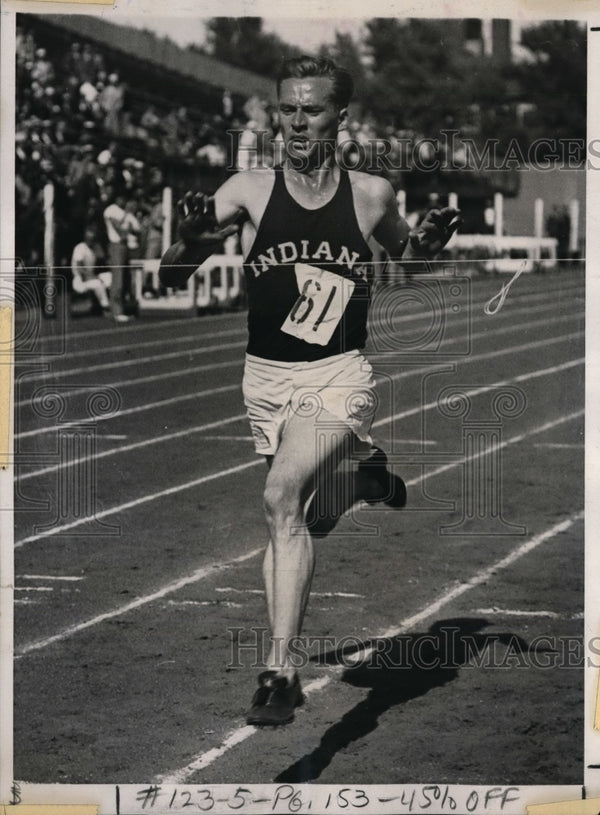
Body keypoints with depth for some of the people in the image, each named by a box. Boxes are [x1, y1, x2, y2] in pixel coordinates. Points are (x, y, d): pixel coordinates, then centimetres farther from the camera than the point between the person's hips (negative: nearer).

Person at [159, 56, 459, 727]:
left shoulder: (372, 195, -3)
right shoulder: (249, 192, -4)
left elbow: (405, 263, 18)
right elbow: (171, 279, -3)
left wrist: (428, 243, -5)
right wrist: (190, 238, -25)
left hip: (338, 375, -3)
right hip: (266, 377, 3)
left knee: (281, 496, -25)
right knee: (283, 518, 13)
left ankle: (279, 668, -26)